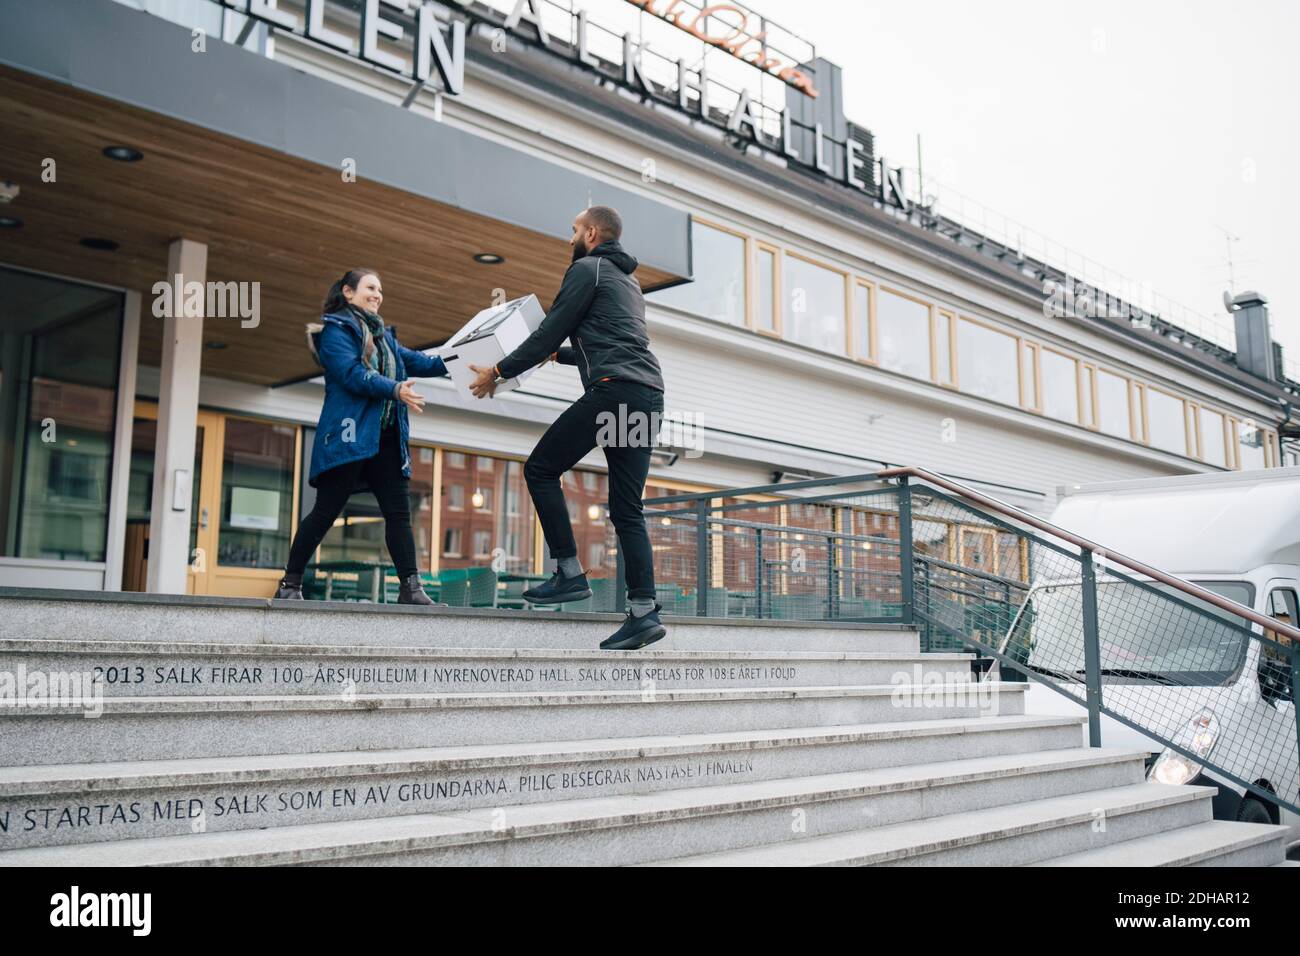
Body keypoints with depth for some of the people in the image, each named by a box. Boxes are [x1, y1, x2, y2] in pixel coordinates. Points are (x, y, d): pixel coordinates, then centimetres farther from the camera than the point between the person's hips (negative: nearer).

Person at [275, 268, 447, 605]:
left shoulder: (381, 334, 24)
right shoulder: (335, 330, -1)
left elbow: (412, 361, 17)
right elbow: (352, 375, -15)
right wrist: (396, 390, -26)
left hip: (385, 438, 7)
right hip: (349, 434, -7)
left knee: (399, 511, -1)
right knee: (326, 511, -5)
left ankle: (410, 587, -2)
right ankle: (290, 584, 6)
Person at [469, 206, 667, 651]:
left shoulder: (587, 268, 3)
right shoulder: (627, 280, 30)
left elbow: (550, 331, -2)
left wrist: (499, 372, 6)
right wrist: (559, 354, 48)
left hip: (613, 389, -9)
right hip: (649, 396, 9)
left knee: (540, 469, 2)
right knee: (627, 510, 6)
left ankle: (570, 574, -2)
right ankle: (644, 612, -2)